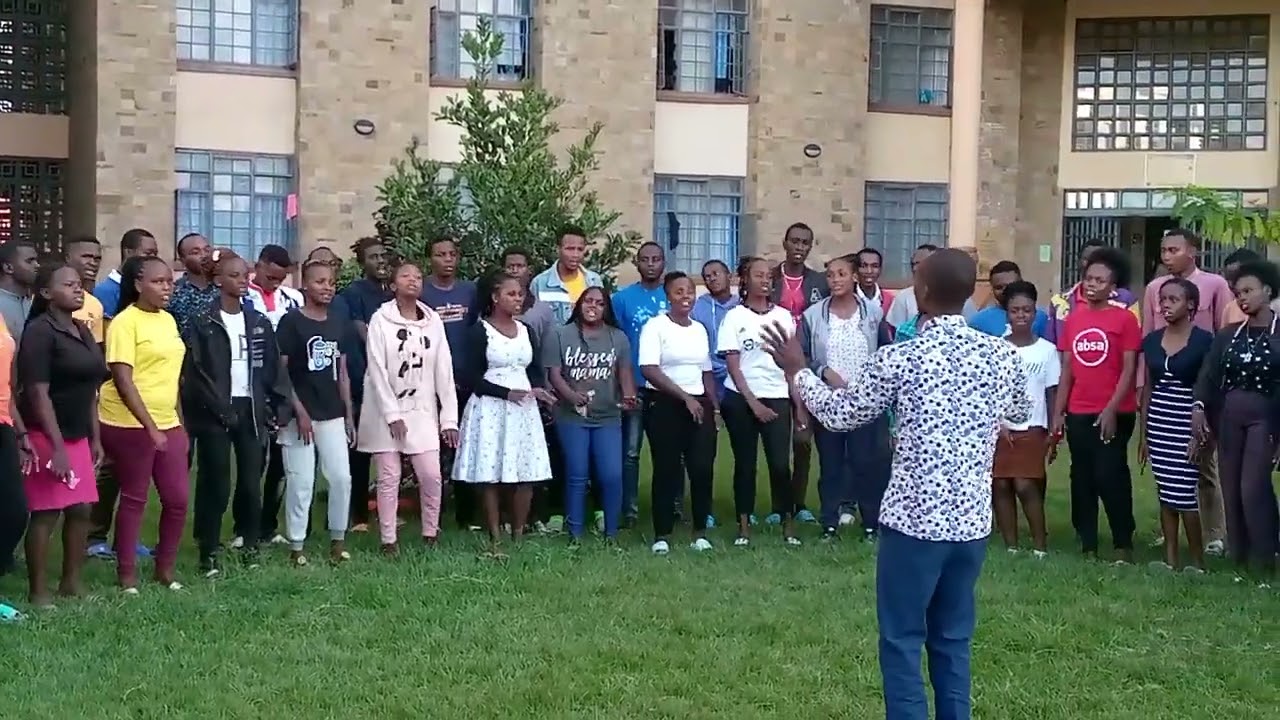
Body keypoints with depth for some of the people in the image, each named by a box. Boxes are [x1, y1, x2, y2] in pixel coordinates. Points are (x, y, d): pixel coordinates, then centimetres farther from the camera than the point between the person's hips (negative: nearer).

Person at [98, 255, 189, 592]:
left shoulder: (168, 320, 11)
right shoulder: (125, 322, -13)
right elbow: (123, 380, -19)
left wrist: (178, 421, 16)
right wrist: (149, 426, -23)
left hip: (168, 424, 7)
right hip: (130, 425, -7)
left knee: (178, 499, 7)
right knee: (134, 499, 3)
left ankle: (166, 568, 23)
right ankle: (127, 574, 15)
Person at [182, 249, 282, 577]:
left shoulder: (259, 322, 11)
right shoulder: (201, 323, -3)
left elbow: (271, 369, 11)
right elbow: (194, 372, -7)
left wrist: (271, 408, 2)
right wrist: (220, 409, -11)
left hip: (251, 410, 4)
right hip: (214, 414, -4)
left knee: (251, 483, 2)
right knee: (216, 485, -3)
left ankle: (250, 546, 15)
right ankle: (209, 554, 5)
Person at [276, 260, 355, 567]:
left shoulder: (338, 323, 10)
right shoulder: (291, 322, -7)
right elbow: (280, 372, -9)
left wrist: (349, 415, 11)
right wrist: (299, 411, -13)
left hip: (332, 414, 5)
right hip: (299, 414, -5)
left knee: (342, 477, 1)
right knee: (301, 482, -2)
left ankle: (338, 539, 14)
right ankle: (296, 545, 7)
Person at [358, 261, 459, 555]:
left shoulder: (433, 321, 3)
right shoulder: (381, 320, -6)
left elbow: (444, 371, 3)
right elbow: (377, 371, -9)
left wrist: (449, 417, -1)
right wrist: (392, 414, -14)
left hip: (422, 411, 2)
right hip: (386, 410, -2)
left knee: (431, 475, -4)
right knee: (389, 478, 1)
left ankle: (431, 534, 13)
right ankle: (388, 540, 11)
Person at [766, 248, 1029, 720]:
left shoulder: (899, 359, -12)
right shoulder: (1002, 355, 0)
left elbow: (839, 414, 2)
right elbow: (1020, 412, 21)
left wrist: (797, 371, 17)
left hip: (914, 520, -4)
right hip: (972, 520, 5)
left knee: (902, 642, 6)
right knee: (953, 641, 16)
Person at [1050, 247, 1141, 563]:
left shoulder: (1125, 318, -5)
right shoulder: (1073, 318, 8)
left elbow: (1129, 370, -8)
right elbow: (1067, 370, 10)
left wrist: (1111, 410, -15)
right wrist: (1058, 412, 6)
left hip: (1114, 414, -5)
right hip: (1078, 414, 5)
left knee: (1111, 477, -5)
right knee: (1082, 480, 9)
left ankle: (1123, 545, 7)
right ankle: (1087, 546, 17)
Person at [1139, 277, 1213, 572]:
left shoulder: (1204, 341, -8)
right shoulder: (1152, 340, 8)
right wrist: (1143, 434, 11)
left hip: (1187, 424, -5)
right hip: (1158, 425, 5)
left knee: (1183, 495, -7)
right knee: (1165, 495, 8)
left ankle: (1198, 561, 4)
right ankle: (1170, 559, 14)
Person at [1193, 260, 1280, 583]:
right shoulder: (1228, 334, 9)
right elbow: (1209, 373, -3)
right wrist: (1199, 406, -21)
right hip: (1228, 416, 5)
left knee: (1253, 490, -13)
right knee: (1232, 491, 6)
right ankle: (1239, 562, 15)